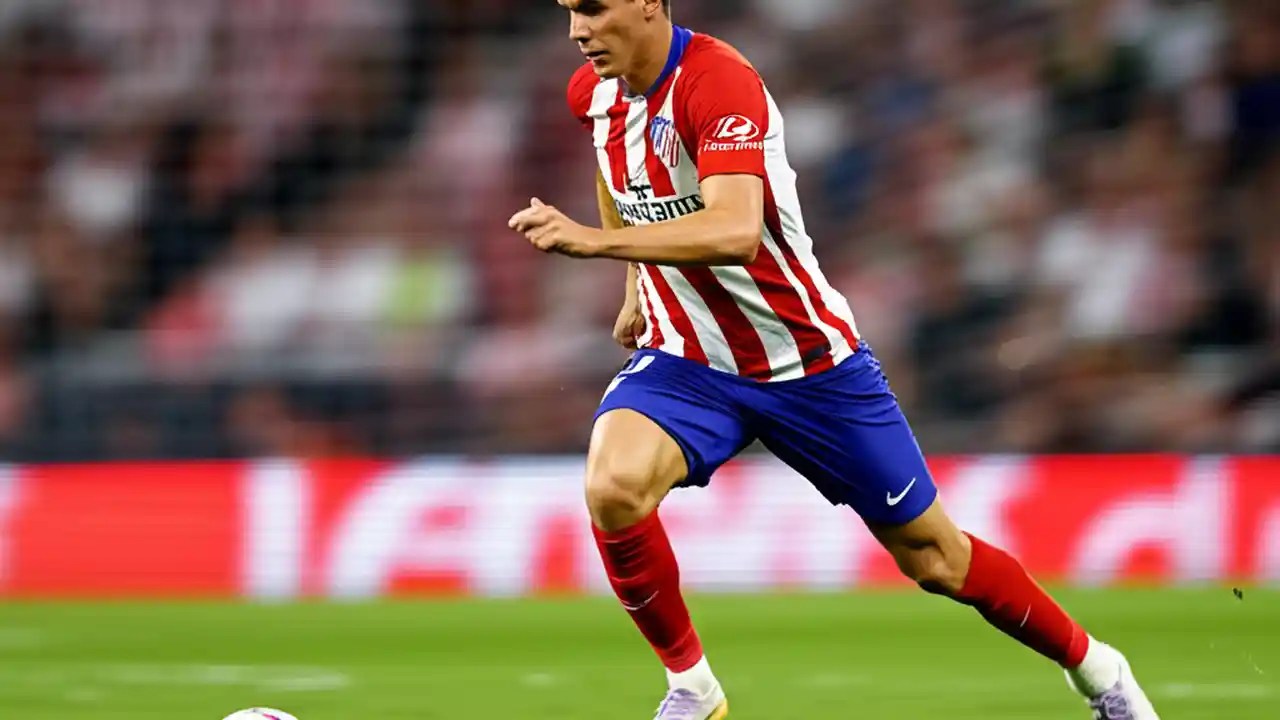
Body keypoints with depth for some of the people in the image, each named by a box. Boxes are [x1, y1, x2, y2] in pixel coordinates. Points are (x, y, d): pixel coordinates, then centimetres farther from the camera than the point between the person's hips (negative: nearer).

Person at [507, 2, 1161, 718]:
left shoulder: (718, 81, -26)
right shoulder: (595, 92, -2)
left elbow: (734, 232, -42)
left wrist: (593, 240, -48)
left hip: (808, 358, -5)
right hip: (685, 362, 5)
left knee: (933, 557, 6)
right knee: (614, 484, -27)